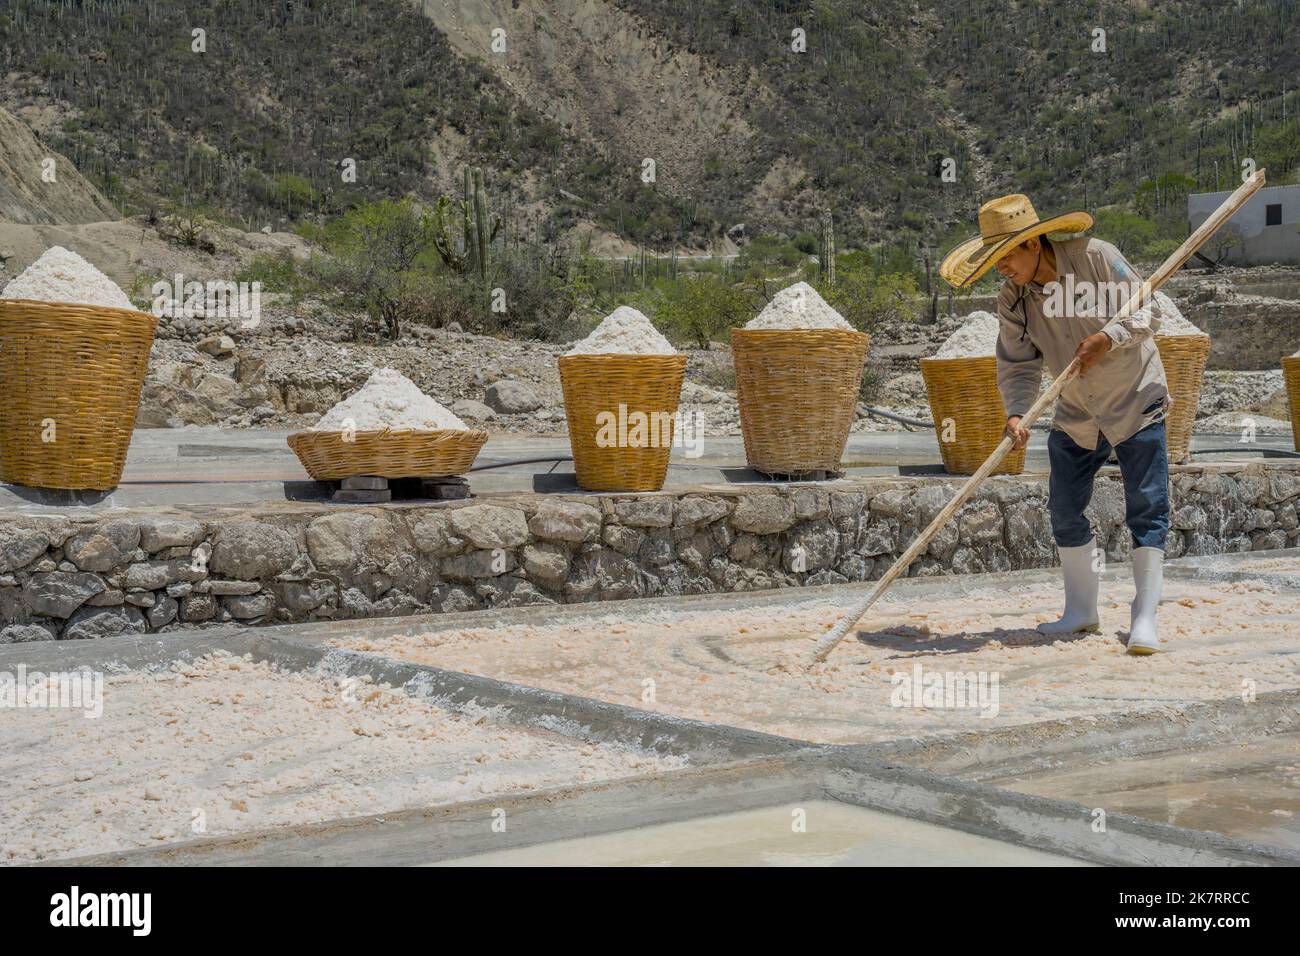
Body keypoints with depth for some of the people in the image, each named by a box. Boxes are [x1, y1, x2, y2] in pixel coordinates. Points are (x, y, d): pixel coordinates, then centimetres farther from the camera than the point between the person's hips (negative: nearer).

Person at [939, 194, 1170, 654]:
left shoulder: (1097, 257, -18)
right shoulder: (1013, 300, -7)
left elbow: (1147, 311, -12)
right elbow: (1018, 365, -7)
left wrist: (1108, 336, -29)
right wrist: (1015, 413, -25)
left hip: (1136, 401, -5)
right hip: (1075, 415, 5)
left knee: (1147, 509, -7)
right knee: (1065, 512, 5)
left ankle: (1144, 618, -3)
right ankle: (1081, 611, 20)